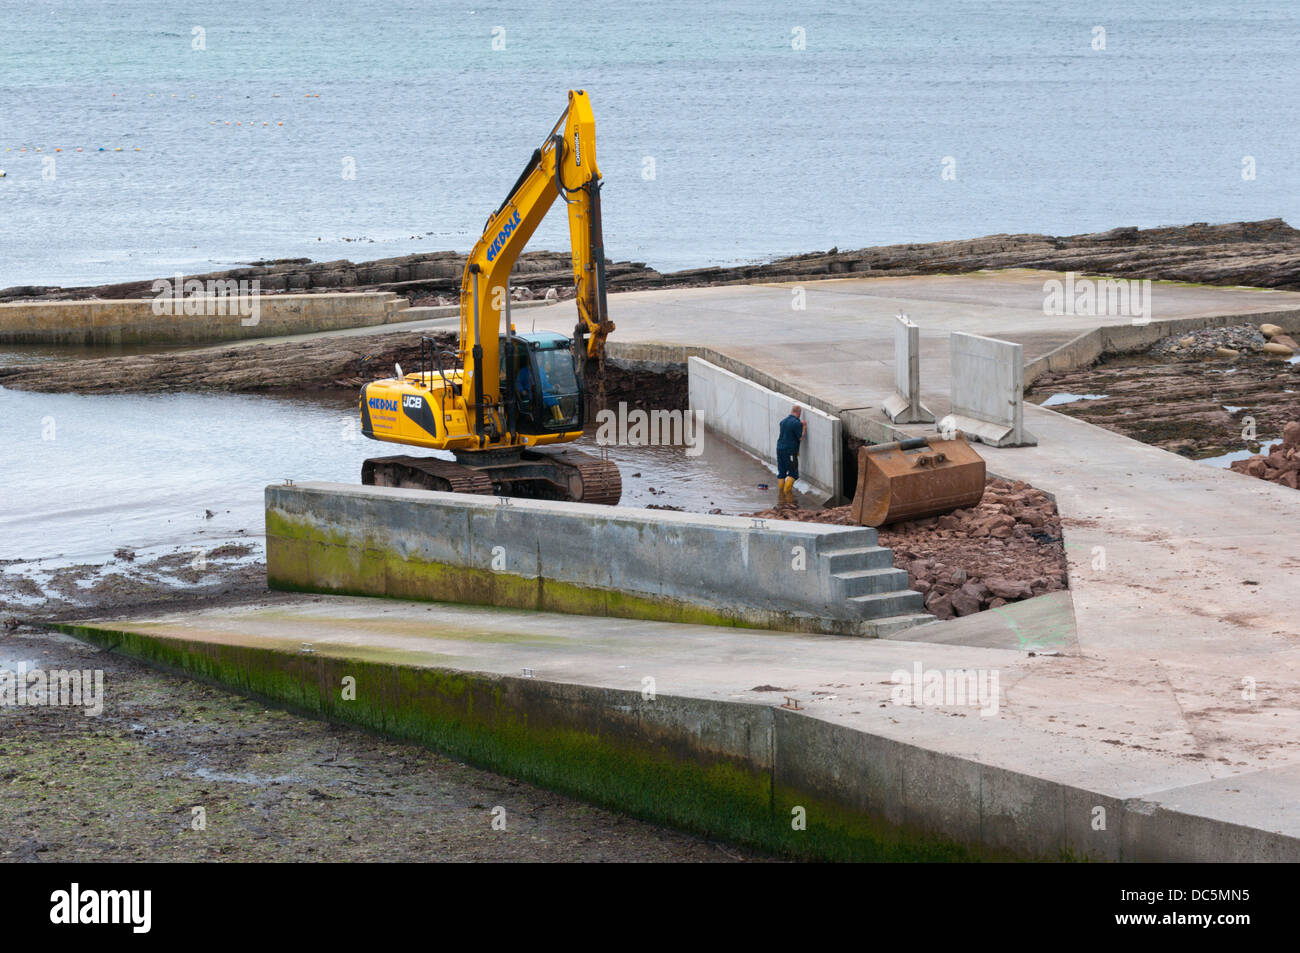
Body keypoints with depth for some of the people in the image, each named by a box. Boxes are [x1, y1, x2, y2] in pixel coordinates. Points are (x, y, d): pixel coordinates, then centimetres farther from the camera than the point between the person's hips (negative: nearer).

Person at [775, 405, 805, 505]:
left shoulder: (783, 422, 11)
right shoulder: (796, 423, -13)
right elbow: (801, 438, -11)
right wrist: (804, 427, 3)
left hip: (779, 449, 7)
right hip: (790, 451, -7)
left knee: (781, 473, 10)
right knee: (793, 473, -3)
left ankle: (780, 499, 10)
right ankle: (788, 498, -12)